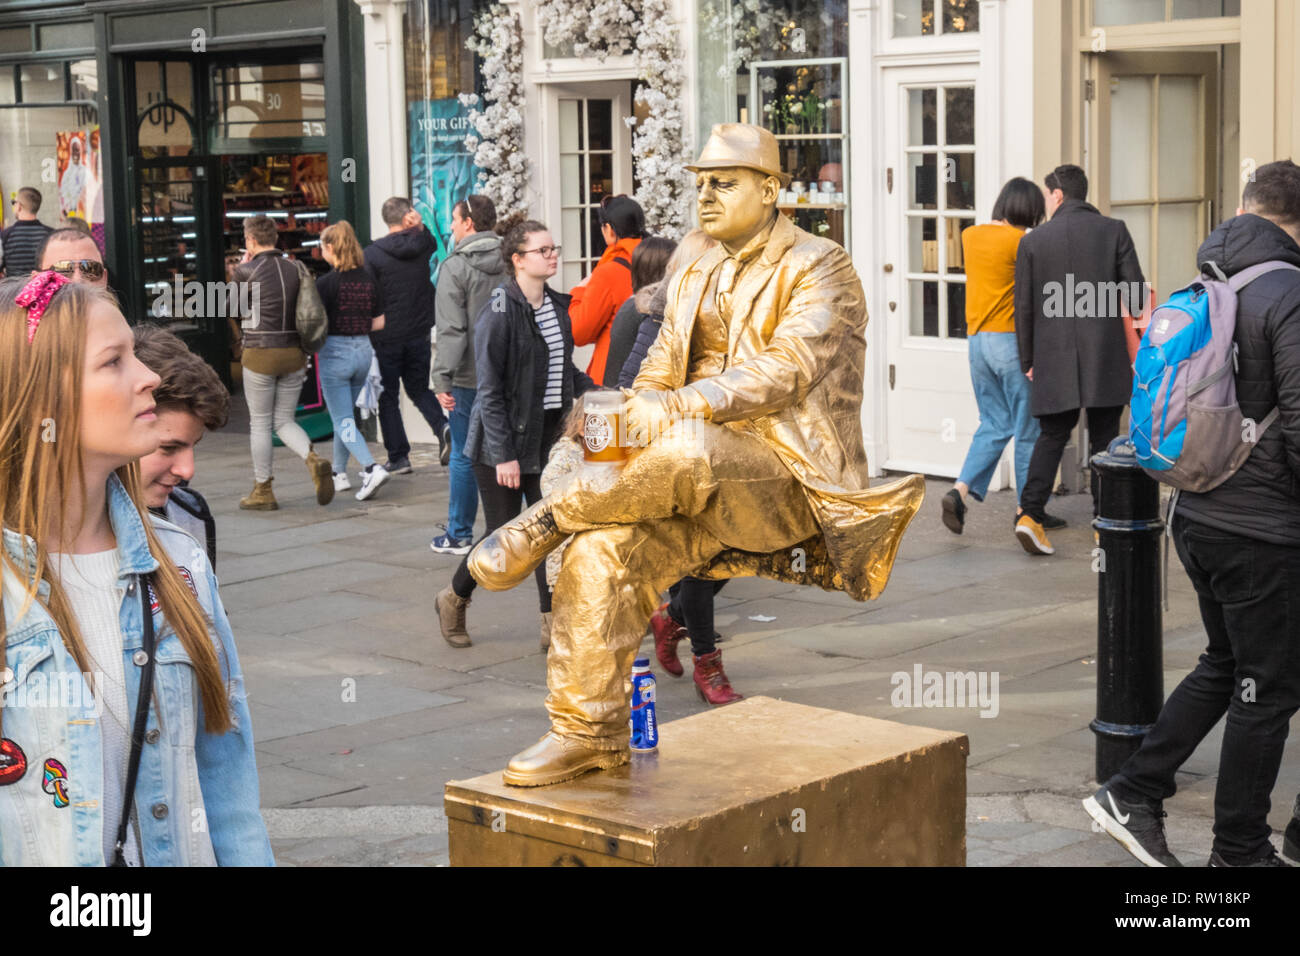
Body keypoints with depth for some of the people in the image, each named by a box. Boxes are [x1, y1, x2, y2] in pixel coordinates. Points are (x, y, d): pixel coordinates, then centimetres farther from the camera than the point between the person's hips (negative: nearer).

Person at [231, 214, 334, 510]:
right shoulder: (294, 269, 5)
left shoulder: (248, 271, -9)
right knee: (285, 421, 13)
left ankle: (262, 491, 14)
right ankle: (313, 460, -14)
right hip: (293, 354, 5)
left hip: (260, 355, -5)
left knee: (259, 423, 8)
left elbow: (232, 309, 7)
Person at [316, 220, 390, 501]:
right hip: (363, 351, 6)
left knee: (343, 421, -2)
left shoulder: (327, 282, -14)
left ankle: (371, 468, -19)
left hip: (335, 352, -6)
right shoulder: (368, 280, 3)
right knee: (344, 415, 20)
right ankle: (339, 473, 28)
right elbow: (379, 322, 7)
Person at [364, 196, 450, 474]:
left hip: (386, 336, -3)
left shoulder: (372, 254, -11)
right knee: (419, 388, 20)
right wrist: (420, 227, 6)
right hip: (420, 334, 3)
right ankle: (442, 426, -6)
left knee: (388, 398, 8)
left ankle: (398, 457, 6)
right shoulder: (425, 245, -4)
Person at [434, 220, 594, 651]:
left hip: (550, 435, 6)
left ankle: (553, 624, 10)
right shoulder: (499, 314, -15)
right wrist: (503, 454, -19)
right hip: (506, 440, -6)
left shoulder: (557, 305, 7)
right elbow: (490, 389, -16)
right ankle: (454, 598, 26)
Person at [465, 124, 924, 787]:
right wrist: (636, 415, -9)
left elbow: (786, 368, -17)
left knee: (689, 449, -38)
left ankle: (547, 520, -18)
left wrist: (686, 406, -29)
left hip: (791, 478, -6)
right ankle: (587, 731, -12)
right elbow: (656, 380, 16)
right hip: (704, 482, 6)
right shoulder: (693, 281, 21)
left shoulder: (819, 268, -1)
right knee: (602, 546, -20)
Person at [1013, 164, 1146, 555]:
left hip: (1054, 360, 1)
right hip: (1105, 359, -1)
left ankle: (1030, 514, -6)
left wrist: (1027, 361, 12)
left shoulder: (1033, 241, 2)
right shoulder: (1113, 230, 0)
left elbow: (1024, 309, 3)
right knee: (1104, 437, 9)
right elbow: (1137, 296, -3)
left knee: (1051, 435, 9)